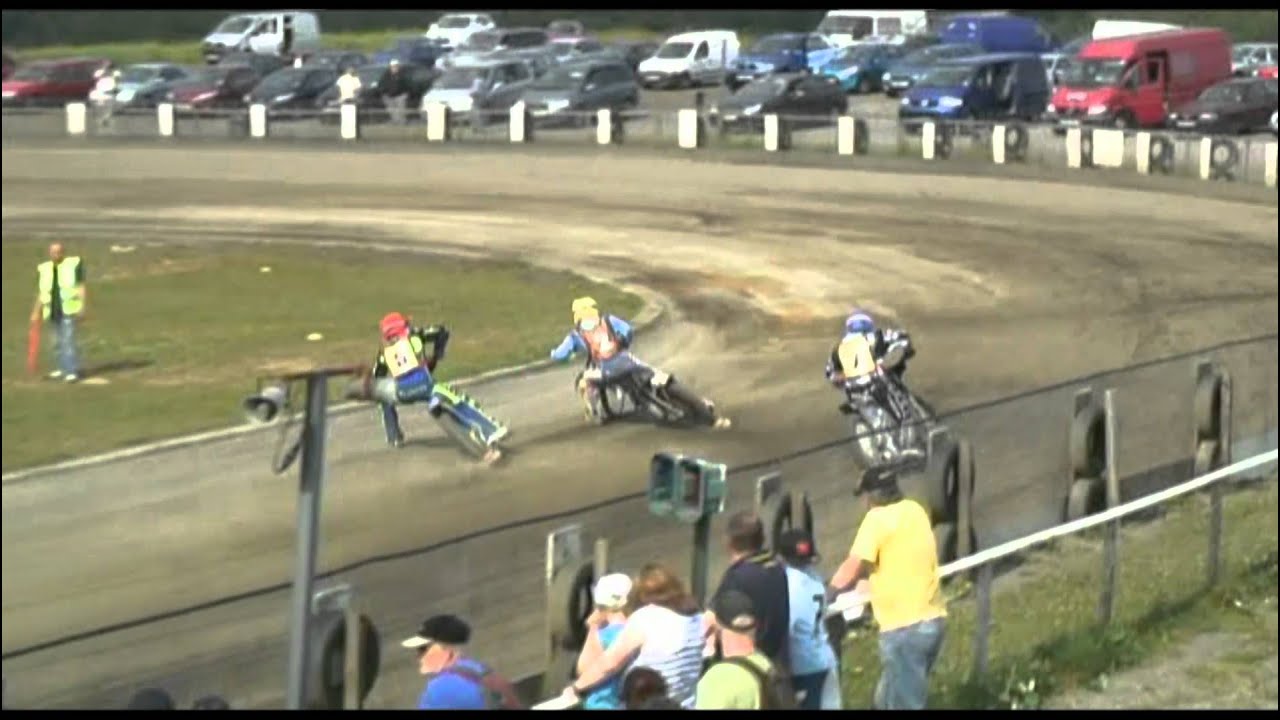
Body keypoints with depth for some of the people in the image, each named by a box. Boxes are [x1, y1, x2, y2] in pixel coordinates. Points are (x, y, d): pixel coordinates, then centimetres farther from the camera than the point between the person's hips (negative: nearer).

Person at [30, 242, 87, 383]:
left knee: (68, 340, -13)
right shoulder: (44, 269, 7)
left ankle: (72, 371, -12)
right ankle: (64, 368, 26)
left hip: (69, 310, -5)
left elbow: (82, 287, -7)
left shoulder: (73, 264, -6)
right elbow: (41, 292, 13)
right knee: (58, 342, 12)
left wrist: (82, 308, -13)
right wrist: (36, 312, 11)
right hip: (53, 312, 5)